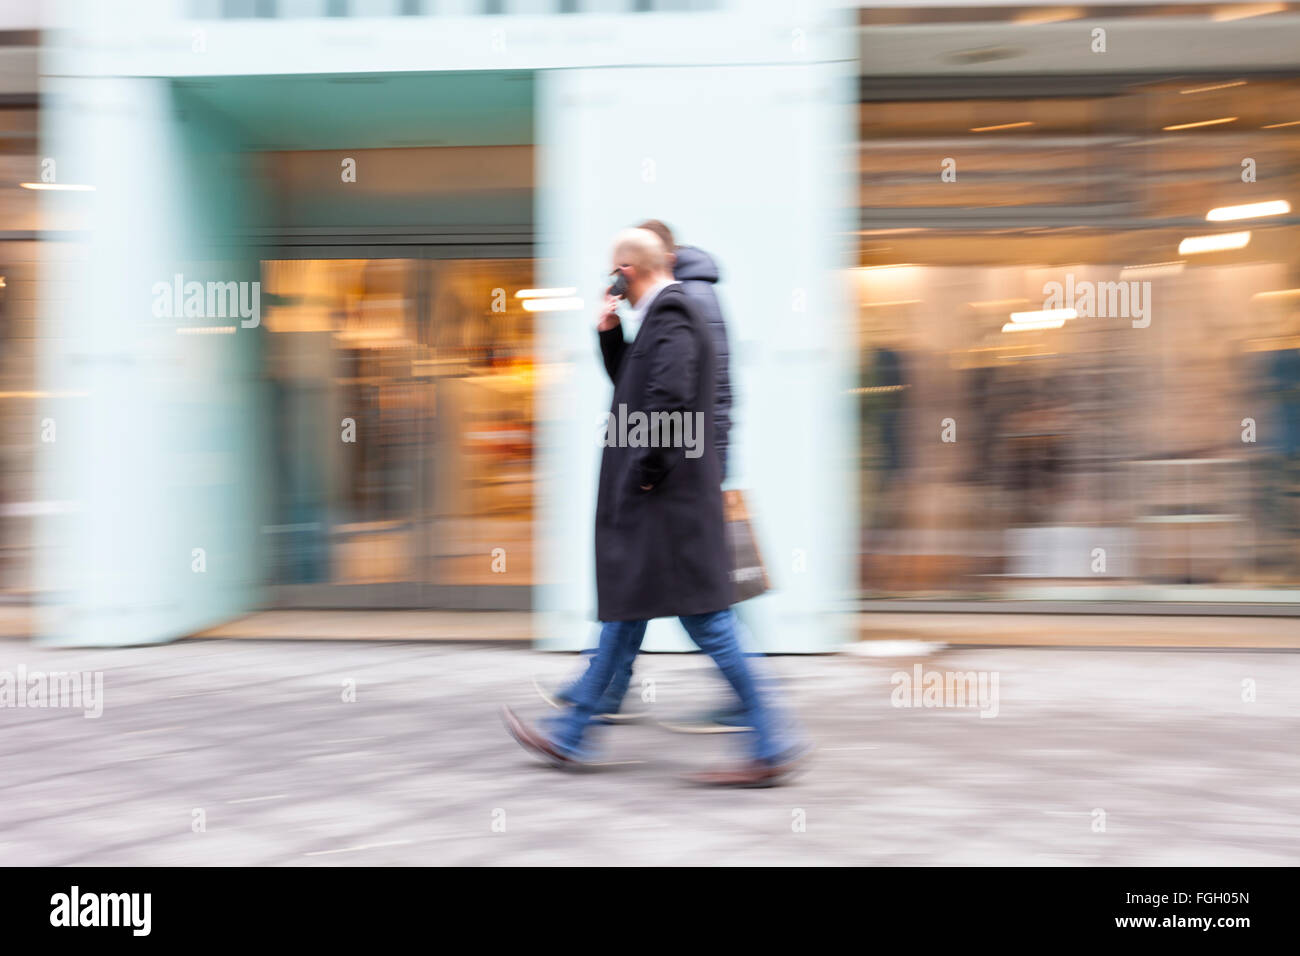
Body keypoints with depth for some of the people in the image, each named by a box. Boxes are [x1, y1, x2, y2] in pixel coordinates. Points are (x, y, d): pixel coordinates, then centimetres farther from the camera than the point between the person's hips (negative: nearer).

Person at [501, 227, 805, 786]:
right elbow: (632, 382, 27)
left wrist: (649, 467, -20)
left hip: (668, 495, -11)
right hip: (655, 495, 11)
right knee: (625, 610, 15)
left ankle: (771, 747, -2)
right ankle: (571, 736, 24)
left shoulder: (670, 319, -16)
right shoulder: (663, 316, 15)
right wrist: (609, 333, 13)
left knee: (703, 619, -7)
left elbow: (670, 395, -29)